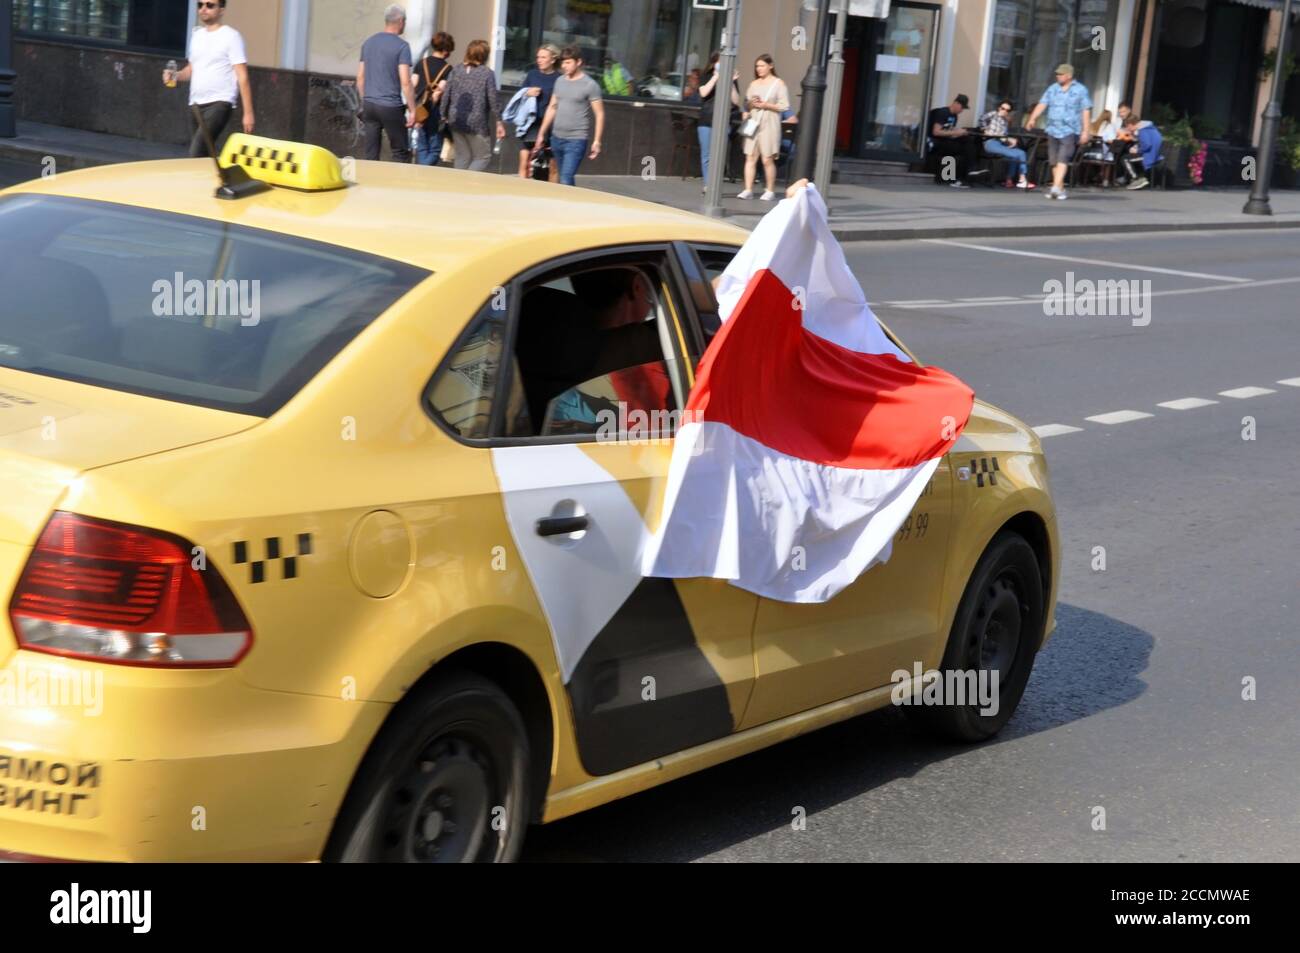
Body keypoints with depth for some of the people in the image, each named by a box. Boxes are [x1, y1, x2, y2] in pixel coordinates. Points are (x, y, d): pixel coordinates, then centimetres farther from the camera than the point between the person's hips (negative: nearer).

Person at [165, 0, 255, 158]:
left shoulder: (231, 36, -6)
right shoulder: (197, 35, 16)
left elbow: (242, 76, -10)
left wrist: (248, 112, -15)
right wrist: (175, 75, 2)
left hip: (220, 103, -8)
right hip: (196, 104, 8)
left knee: (196, 153, -23)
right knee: (203, 154, 9)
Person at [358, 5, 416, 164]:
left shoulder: (368, 43, 12)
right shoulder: (401, 46, -7)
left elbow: (360, 77, 15)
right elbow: (405, 82, -13)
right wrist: (412, 110, -9)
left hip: (369, 104, 6)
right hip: (391, 107, -6)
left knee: (371, 154, 5)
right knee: (401, 152, 4)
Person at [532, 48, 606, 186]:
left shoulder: (590, 85, -8)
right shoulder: (560, 81, 10)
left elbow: (599, 114, -7)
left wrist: (597, 141, -13)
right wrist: (541, 134, 17)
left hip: (576, 140, -6)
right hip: (557, 138, 6)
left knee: (566, 180, -16)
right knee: (566, 178, 13)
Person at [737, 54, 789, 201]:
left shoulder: (778, 83, 2)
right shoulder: (754, 84, 16)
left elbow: (784, 106, -5)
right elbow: (746, 105, 18)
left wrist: (766, 105, -13)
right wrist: (750, 104, -5)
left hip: (769, 125, -4)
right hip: (753, 124, 4)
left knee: (767, 160, -3)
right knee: (750, 158, -3)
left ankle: (770, 191, 6)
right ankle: (748, 190, -2)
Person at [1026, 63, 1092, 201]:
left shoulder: (1080, 90, 1)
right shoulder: (1052, 89, 11)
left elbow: (1086, 111, -1)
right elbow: (1042, 104, 3)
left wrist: (1086, 131, -7)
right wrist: (1032, 118, -13)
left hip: (1070, 131, -5)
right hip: (1052, 130, 5)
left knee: (1062, 159, -17)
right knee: (1054, 162, 6)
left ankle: (1056, 188, -25)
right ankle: (1060, 189, 17)